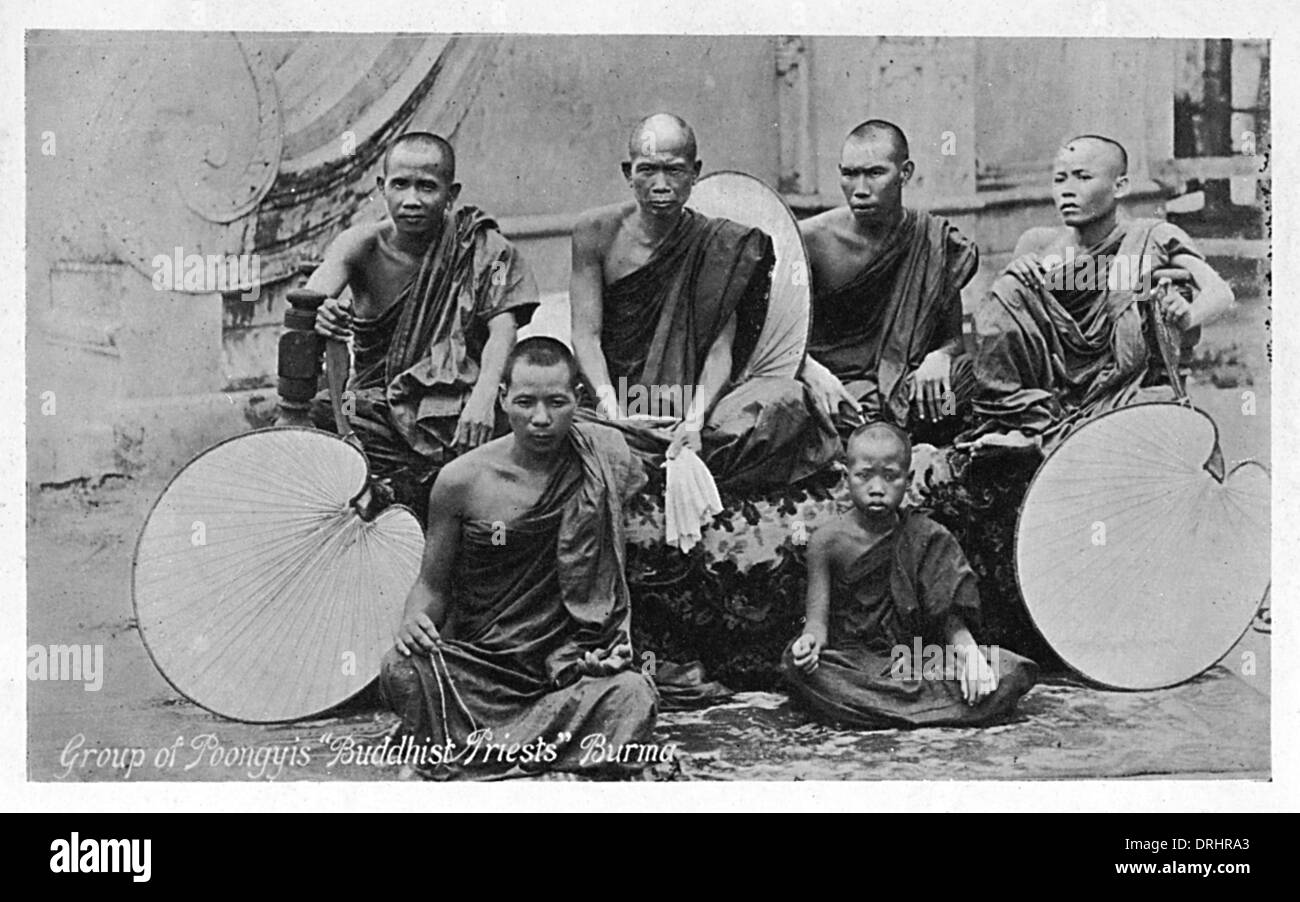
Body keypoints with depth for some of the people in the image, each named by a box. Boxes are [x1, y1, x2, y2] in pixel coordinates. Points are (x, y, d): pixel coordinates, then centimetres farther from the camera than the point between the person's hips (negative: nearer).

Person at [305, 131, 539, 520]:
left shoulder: (481, 247, -2)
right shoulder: (364, 244, 0)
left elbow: (503, 328, -15)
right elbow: (313, 292, -19)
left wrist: (484, 394, -35)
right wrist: (320, 313, -46)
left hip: (454, 411, -1)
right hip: (376, 408, 1)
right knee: (306, 416, -22)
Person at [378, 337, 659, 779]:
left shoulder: (607, 456, -3)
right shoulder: (462, 480, -4)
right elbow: (432, 583, 8)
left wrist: (620, 640, 0)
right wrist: (413, 620, -15)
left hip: (577, 660, 0)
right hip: (477, 666, 0)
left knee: (631, 702, -31)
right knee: (401, 672, -30)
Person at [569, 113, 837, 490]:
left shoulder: (720, 243, -2)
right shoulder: (596, 231, -1)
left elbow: (720, 347, -9)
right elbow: (586, 334, -5)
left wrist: (695, 420, -27)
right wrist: (608, 401, -24)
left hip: (696, 403, 1)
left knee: (786, 399, -26)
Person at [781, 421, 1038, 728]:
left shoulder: (928, 538, 2)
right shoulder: (828, 540, -1)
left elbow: (950, 617, -1)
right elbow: (818, 616, -4)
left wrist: (969, 654, -23)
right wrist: (811, 638, -29)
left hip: (925, 661, 2)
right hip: (852, 664, -2)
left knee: (1014, 671, -19)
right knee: (797, 665, -35)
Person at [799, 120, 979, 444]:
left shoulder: (937, 241, 5)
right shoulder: (809, 240, -1)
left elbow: (952, 335, 11)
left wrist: (940, 356, -15)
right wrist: (813, 372, -22)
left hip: (906, 391, 2)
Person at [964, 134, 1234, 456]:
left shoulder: (1151, 237, 0)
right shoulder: (1039, 244, 9)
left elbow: (1220, 292, -12)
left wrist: (1188, 315, -35)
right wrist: (1015, 272, -14)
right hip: (1054, 392, 3)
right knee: (1010, 289, -13)